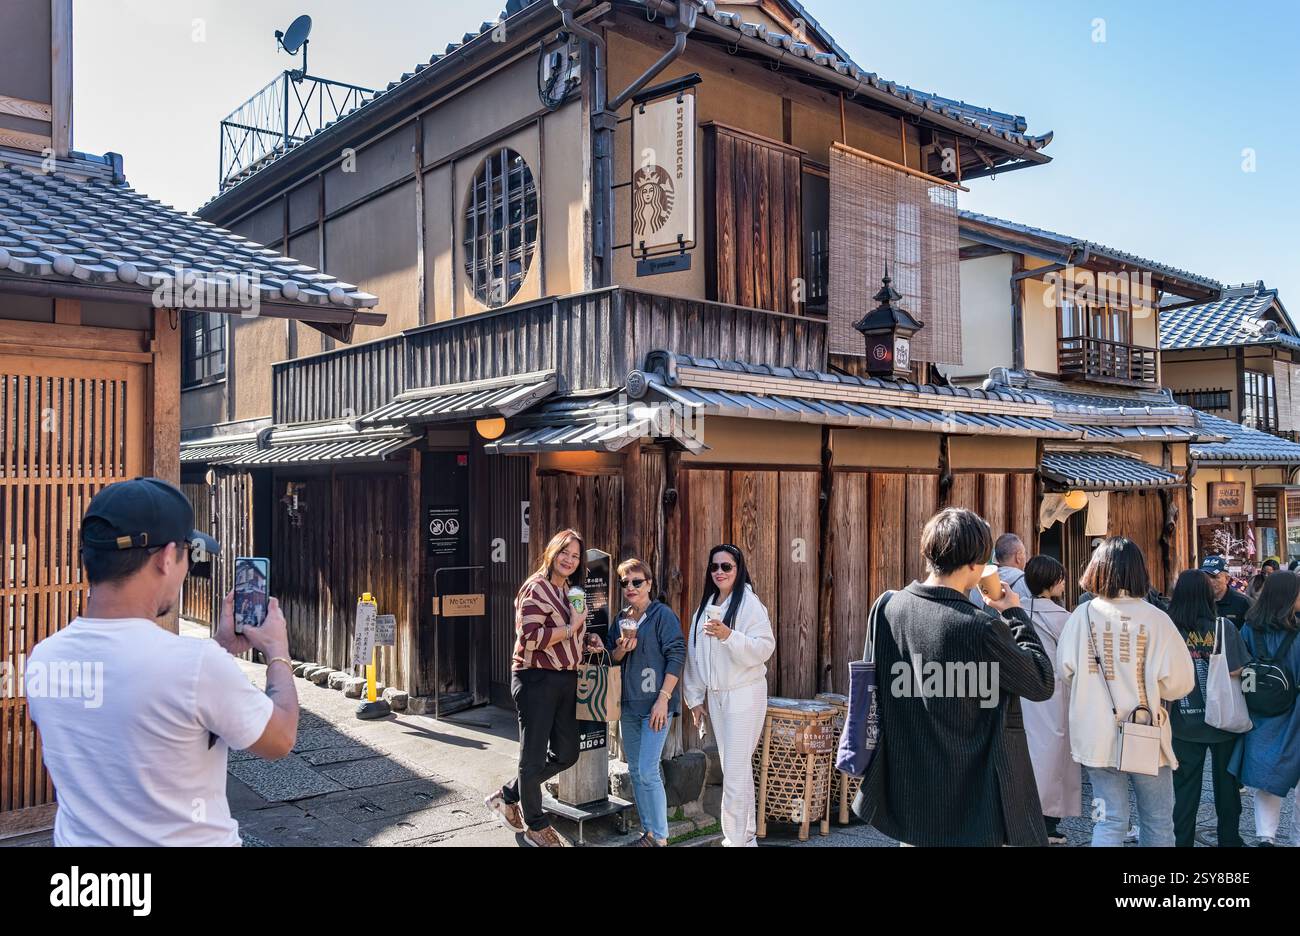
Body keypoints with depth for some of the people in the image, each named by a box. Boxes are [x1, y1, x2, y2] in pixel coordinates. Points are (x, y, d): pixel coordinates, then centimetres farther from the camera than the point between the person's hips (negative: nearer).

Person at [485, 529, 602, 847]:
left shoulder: (571, 592, 14)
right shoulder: (536, 588, -12)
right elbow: (530, 637, -22)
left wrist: (587, 640, 9)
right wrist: (571, 629, -18)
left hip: (566, 680, 9)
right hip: (537, 679, -9)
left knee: (566, 754, 13)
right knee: (534, 756, 5)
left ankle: (508, 797, 30)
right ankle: (535, 826, 22)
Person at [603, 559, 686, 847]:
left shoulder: (662, 614, -8)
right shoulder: (621, 619, 12)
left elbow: (676, 656, -13)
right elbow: (612, 659, 16)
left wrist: (663, 699, -19)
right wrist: (621, 649, -8)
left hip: (655, 703, -7)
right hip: (628, 704, 7)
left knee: (648, 771, -10)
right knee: (635, 771, 11)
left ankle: (659, 836, 1)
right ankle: (647, 831, 22)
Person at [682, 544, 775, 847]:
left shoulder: (750, 603, -10)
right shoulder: (705, 606, 11)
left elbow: (764, 648, -18)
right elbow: (695, 654, 12)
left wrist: (728, 636, -31)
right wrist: (695, 697, 10)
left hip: (744, 694, -7)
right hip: (714, 696, 7)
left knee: (736, 769, -7)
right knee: (734, 767, 13)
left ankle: (736, 839, 1)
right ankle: (747, 834, 23)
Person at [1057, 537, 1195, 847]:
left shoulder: (1082, 615, -9)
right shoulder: (1154, 618, -15)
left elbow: (1065, 669, -1)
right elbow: (1178, 682, -13)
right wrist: (1145, 684, 7)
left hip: (1096, 737, 2)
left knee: (1109, 821, 13)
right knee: (1158, 822, 17)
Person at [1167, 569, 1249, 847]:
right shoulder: (1224, 627, -12)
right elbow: (1236, 673, -16)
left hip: (1184, 725, 0)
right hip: (1224, 721, 0)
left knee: (1185, 791, 11)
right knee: (1226, 785, 18)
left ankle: (1183, 840, 17)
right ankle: (1229, 839, 30)